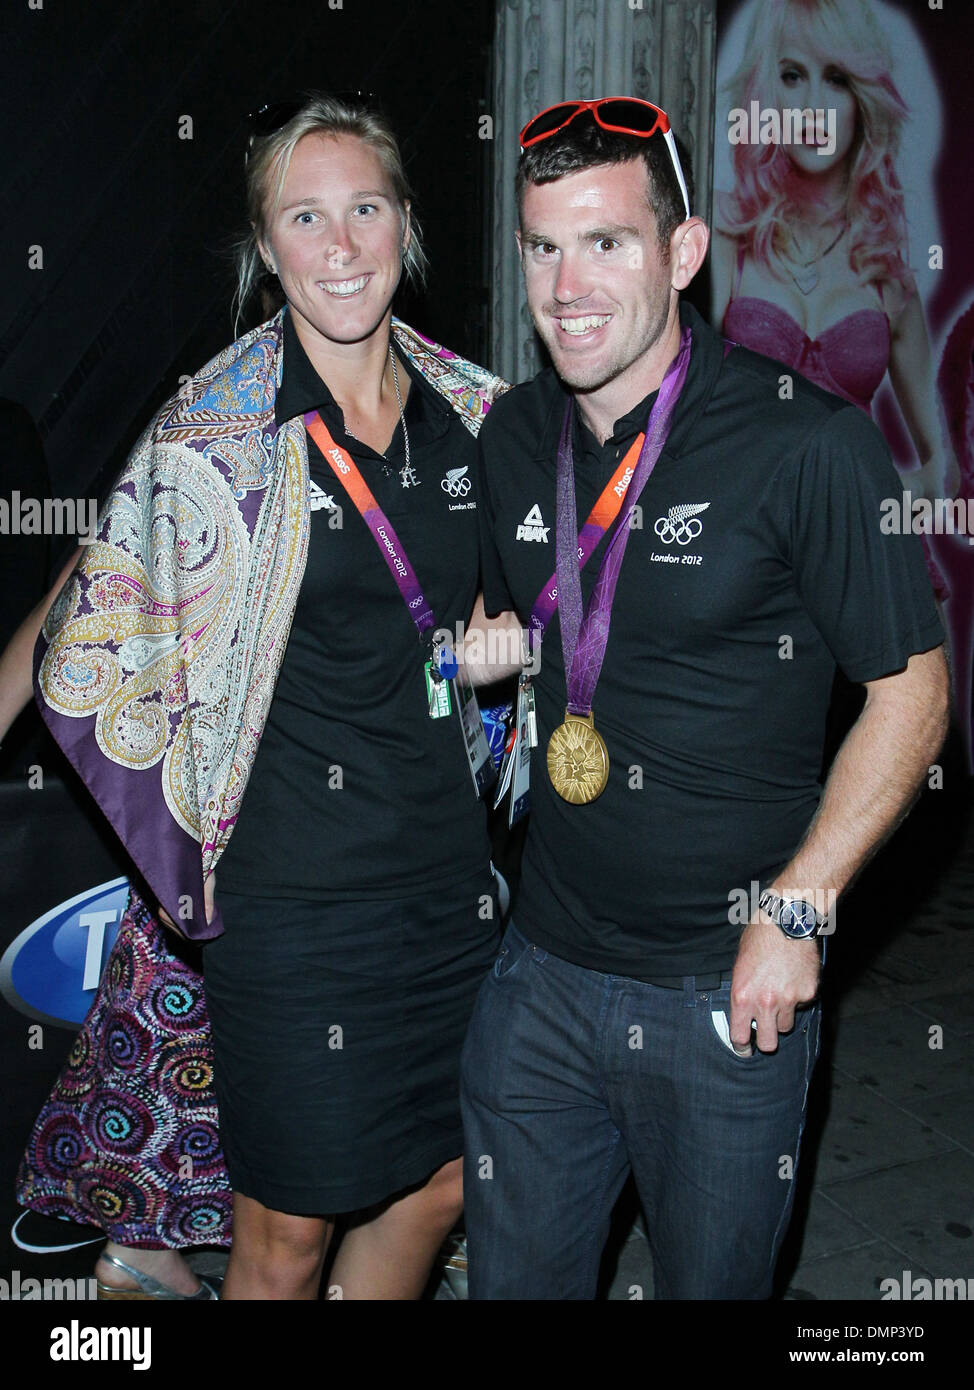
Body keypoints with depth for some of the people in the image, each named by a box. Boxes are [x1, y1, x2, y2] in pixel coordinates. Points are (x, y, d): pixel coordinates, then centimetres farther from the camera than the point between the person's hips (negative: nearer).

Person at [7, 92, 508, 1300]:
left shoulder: (471, 411, 3)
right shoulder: (212, 439, -13)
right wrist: (194, 859, -8)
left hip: (453, 877, 5)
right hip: (297, 899, -5)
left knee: (437, 1187, 18)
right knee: (288, 1232, 10)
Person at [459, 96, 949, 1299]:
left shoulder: (809, 447, -16)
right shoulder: (511, 435, 2)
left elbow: (911, 688, -11)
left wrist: (797, 908, -14)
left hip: (724, 991, -4)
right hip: (541, 968, 5)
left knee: (711, 1280, 16)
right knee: (514, 1274, 19)